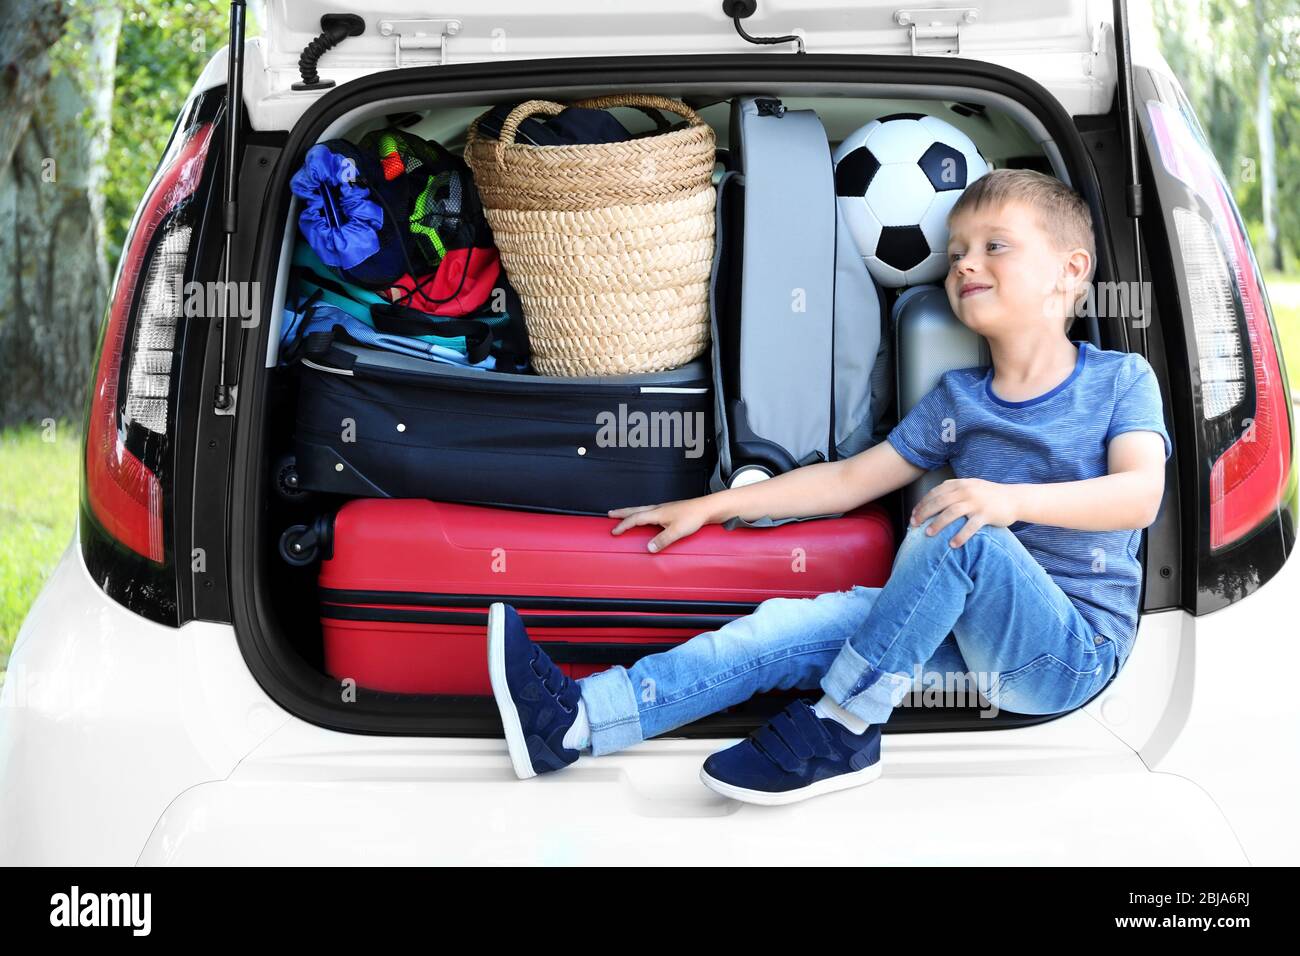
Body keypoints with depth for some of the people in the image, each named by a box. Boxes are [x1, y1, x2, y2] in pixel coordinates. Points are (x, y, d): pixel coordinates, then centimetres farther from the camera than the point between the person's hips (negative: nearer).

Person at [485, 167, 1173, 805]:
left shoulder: (1120, 379, 0)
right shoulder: (955, 398, 14)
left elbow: (1141, 493, -17)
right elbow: (847, 480, 16)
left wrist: (1011, 499, -33)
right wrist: (711, 506, 11)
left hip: (1074, 653, -5)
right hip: (977, 638, 5)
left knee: (960, 526, -32)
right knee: (796, 625, -17)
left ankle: (840, 727, -23)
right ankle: (573, 720, -26)